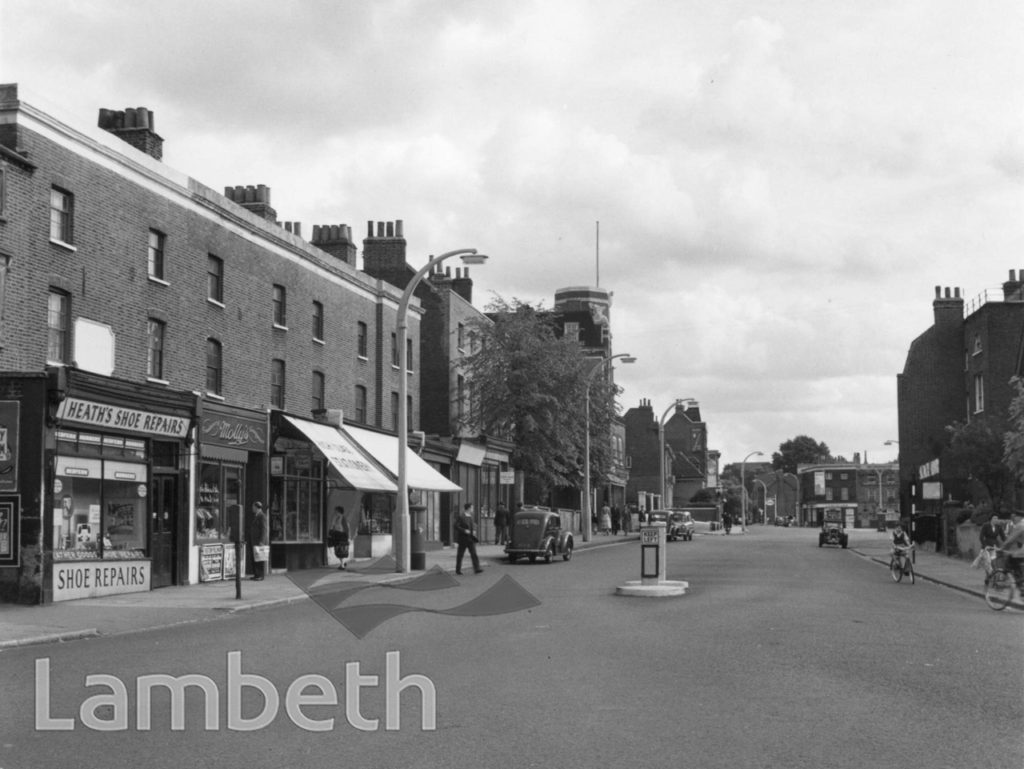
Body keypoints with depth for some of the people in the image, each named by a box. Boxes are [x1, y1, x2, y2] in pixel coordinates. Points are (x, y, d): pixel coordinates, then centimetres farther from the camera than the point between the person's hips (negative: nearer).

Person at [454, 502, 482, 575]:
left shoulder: (470, 516, 9)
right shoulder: (460, 516, -12)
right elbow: (456, 526, -15)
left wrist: (474, 530, 3)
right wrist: (464, 530, -23)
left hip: (471, 539, 6)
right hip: (463, 538, -6)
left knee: (474, 554, -5)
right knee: (460, 554, 6)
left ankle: (477, 569, -10)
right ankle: (458, 570, 18)